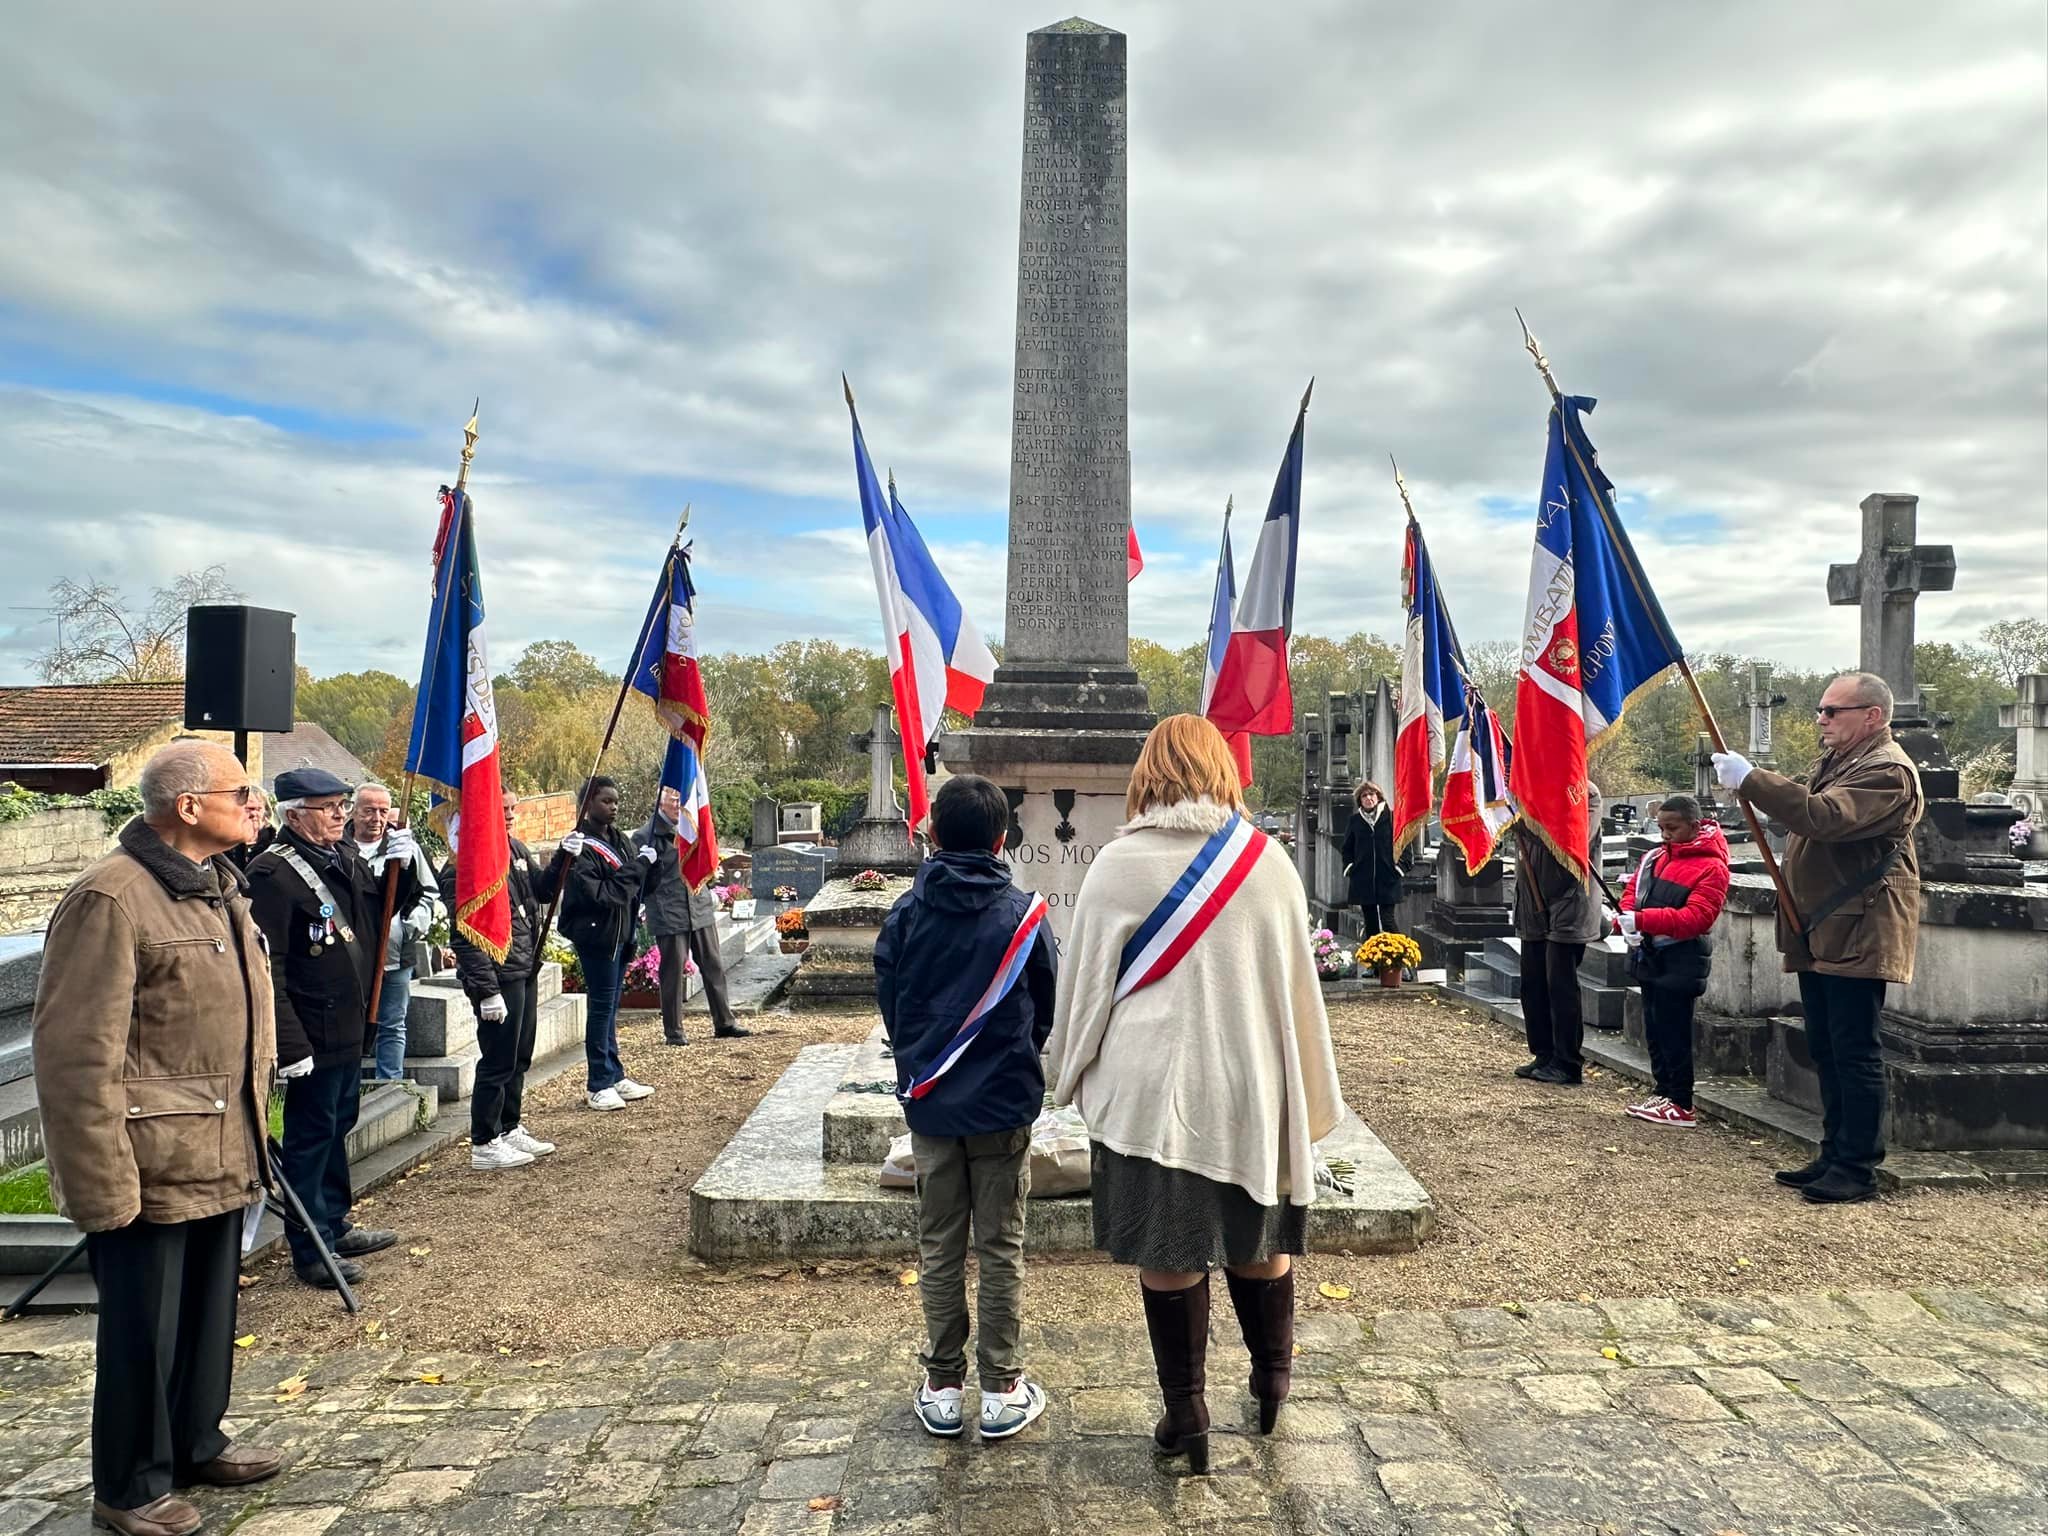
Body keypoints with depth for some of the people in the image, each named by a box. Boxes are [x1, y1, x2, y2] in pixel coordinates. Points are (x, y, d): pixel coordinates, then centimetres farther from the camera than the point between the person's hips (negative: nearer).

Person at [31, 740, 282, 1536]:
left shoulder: (220, 887, 10)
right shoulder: (111, 899, -19)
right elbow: (77, 1056, -20)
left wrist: (255, 1129, 18)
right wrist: (102, 1186, -20)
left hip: (222, 1157, 8)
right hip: (151, 1168, -8)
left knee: (210, 1313, 20)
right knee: (144, 1329, 7)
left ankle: (197, 1443, 39)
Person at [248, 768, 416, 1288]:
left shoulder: (347, 856, 7)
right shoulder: (273, 871, -18)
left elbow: (383, 910, 19)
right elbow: (268, 967, -22)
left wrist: (401, 867, -1)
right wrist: (289, 1044, -24)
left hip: (350, 1024, 9)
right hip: (314, 1033, -9)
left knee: (339, 1124, 20)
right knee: (311, 1136, 3)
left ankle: (335, 1225, 35)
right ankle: (310, 1250, 15)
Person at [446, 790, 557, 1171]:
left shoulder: (516, 848, 10)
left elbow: (540, 889, 22)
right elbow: (465, 935, -21)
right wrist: (486, 990, -22)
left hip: (525, 972, 9)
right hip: (499, 978, -9)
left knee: (519, 1057, 19)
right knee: (498, 1061, 0)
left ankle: (510, 1129, 33)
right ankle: (484, 1145, 12)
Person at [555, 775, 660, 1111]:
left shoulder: (618, 840, 12)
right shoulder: (582, 847, -15)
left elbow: (640, 884, 14)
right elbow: (598, 895, -24)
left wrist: (650, 860, -4)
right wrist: (638, 866, -20)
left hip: (620, 933, 9)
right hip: (597, 935, -9)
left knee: (609, 1008, 16)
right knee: (601, 1008, -2)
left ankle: (615, 1077, 25)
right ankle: (599, 1085, 7)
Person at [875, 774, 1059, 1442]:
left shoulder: (906, 912, -6)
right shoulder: (1023, 913, -9)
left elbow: (888, 1001, 2)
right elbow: (1049, 1008, 1)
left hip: (929, 1104, 1)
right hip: (1004, 1105, -1)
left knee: (938, 1249, 12)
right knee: (1001, 1249, 9)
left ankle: (942, 1389, 21)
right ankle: (1002, 1392, 16)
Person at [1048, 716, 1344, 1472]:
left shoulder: (1118, 863, -9)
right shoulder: (1268, 860, -3)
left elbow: (1083, 979, -2)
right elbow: (1297, 984, 4)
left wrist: (1073, 1072, 14)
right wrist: (1310, 1096, 15)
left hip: (1149, 1086, -2)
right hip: (1249, 1084, 2)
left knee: (1168, 1252, 9)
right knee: (1257, 1238, 20)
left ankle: (1186, 1415, 20)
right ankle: (1272, 1378, 36)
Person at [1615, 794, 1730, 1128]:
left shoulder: (1711, 867, -11)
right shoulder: (1655, 857, 9)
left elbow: (1697, 917, -21)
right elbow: (1632, 890, 10)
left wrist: (1643, 919, -29)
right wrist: (1626, 920, -13)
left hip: (1681, 962, -7)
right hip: (1650, 956, 7)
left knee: (1673, 1032, -3)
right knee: (1653, 1029, 14)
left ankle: (1681, 1105, 5)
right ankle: (1663, 1092, 25)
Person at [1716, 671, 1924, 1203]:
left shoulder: (1887, 771, -14)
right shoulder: (1835, 761, 20)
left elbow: (1823, 817, -29)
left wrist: (1749, 779, -29)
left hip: (1858, 934, -10)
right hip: (1820, 934, 10)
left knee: (1854, 1052, -4)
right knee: (1826, 1053, 14)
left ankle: (1858, 1168, 3)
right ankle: (1834, 1155, 23)